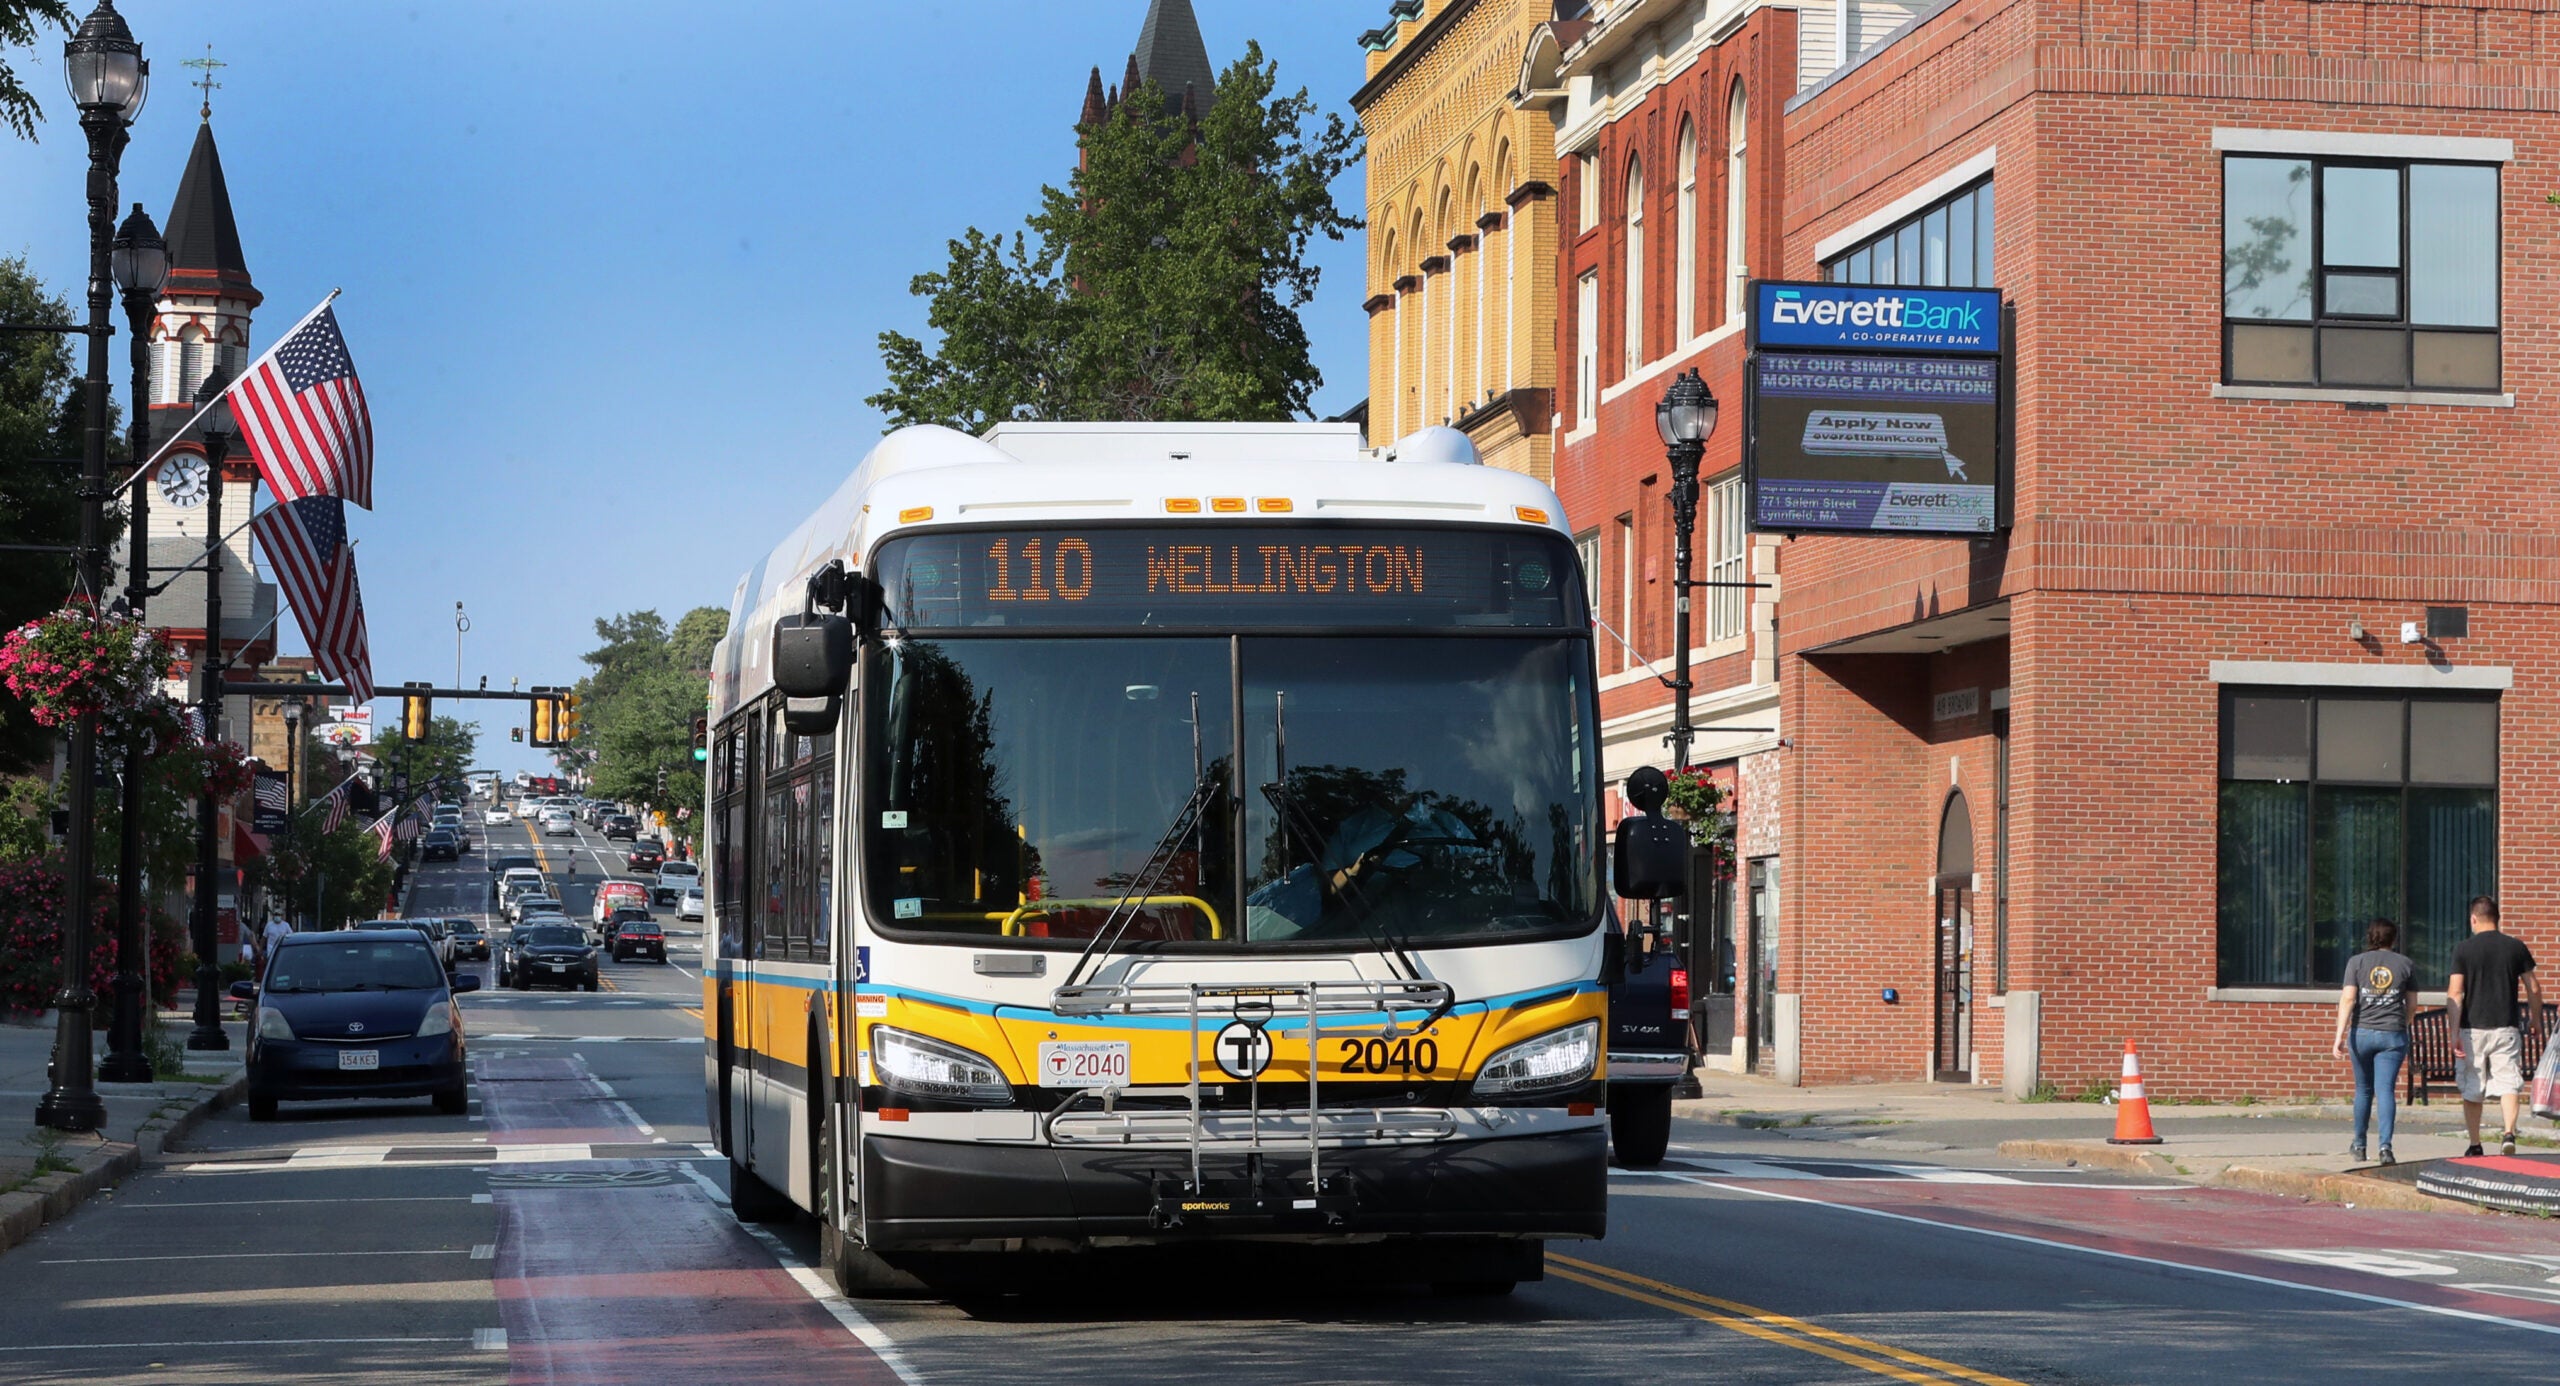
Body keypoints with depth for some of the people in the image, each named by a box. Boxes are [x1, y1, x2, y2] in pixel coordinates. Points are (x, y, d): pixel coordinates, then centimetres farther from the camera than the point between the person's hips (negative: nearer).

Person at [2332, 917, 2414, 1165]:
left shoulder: (2357, 962, 1)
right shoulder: (2406, 964, 5)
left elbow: (2348, 999, -7)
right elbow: (2411, 1004, 11)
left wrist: (2340, 1035, -10)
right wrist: (2405, 1033, 27)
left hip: (2362, 1032, 0)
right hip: (2393, 1034, 0)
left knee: (2363, 1089, 15)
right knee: (2385, 1089, -4)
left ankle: (2359, 1146, 25)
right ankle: (2385, 1145, -19)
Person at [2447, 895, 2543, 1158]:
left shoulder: (2463, 949, -2)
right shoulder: (2516, 947, 3)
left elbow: (2454, 994, -8)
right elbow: (2533, 989, 6)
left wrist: (2454, 1032, -8)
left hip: (2473, 1028, -1)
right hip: (2506, 1027, 1)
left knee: (2472, 1091, 10)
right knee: (2508, 1083, -2)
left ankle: (2475, 1145, 17)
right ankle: (2509, 1133, -24)